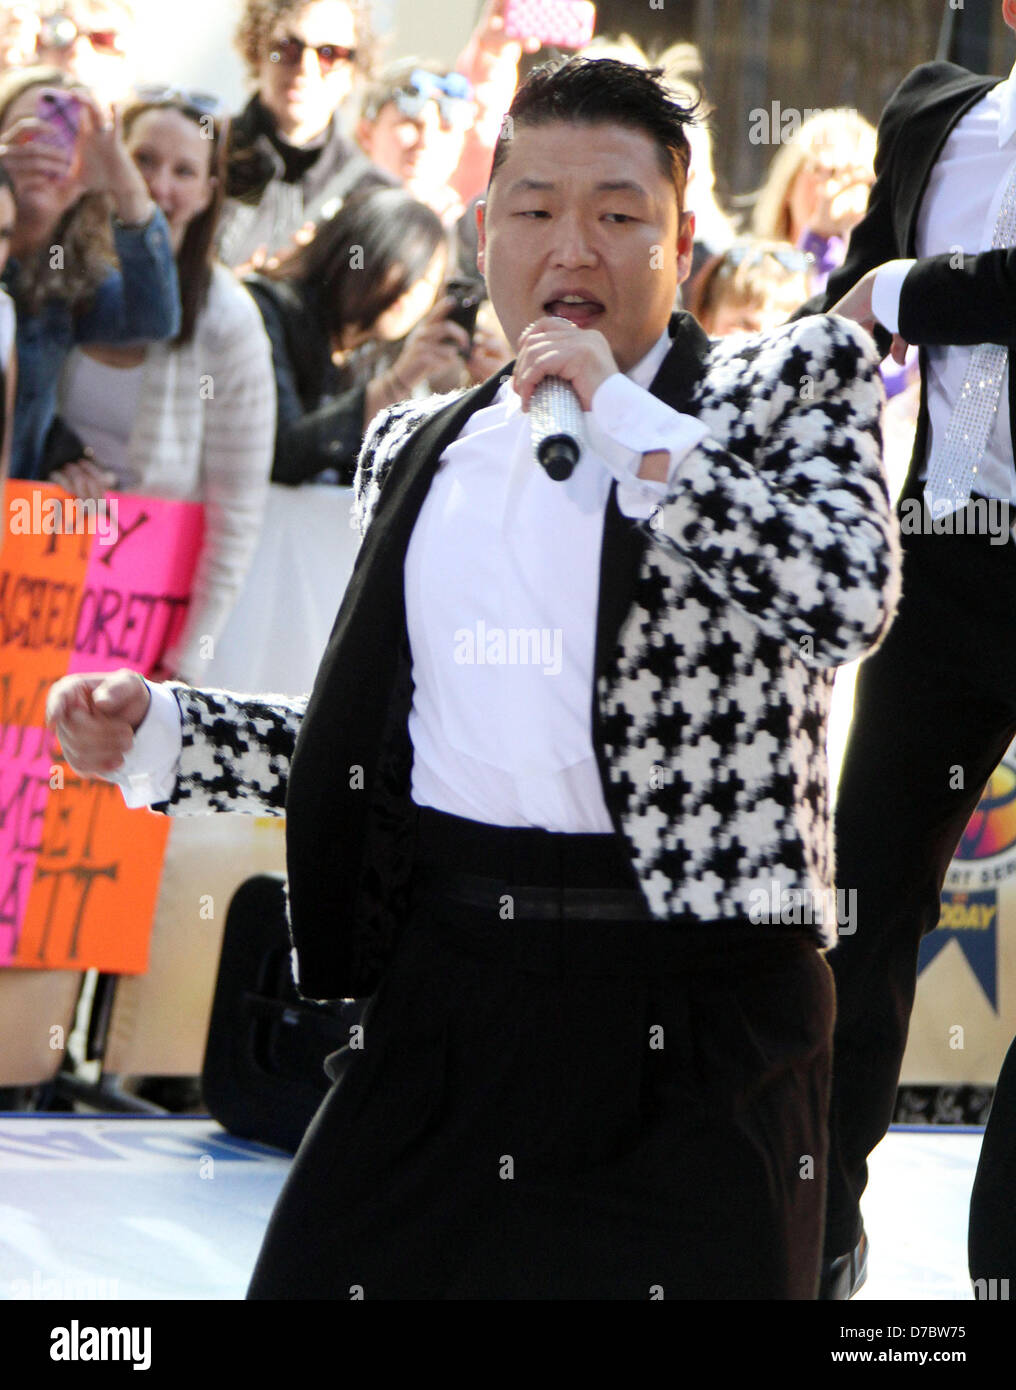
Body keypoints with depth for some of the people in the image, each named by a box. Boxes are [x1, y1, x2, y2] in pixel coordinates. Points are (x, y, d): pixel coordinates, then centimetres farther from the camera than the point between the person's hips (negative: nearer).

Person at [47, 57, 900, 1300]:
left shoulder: (789, 386, 3)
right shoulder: (418, 450, 16)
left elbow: (848, 600, -17)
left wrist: (626, 419, -14)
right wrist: (157, 733, 9)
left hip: (686, 1008, -4)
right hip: (439, 990, 4)